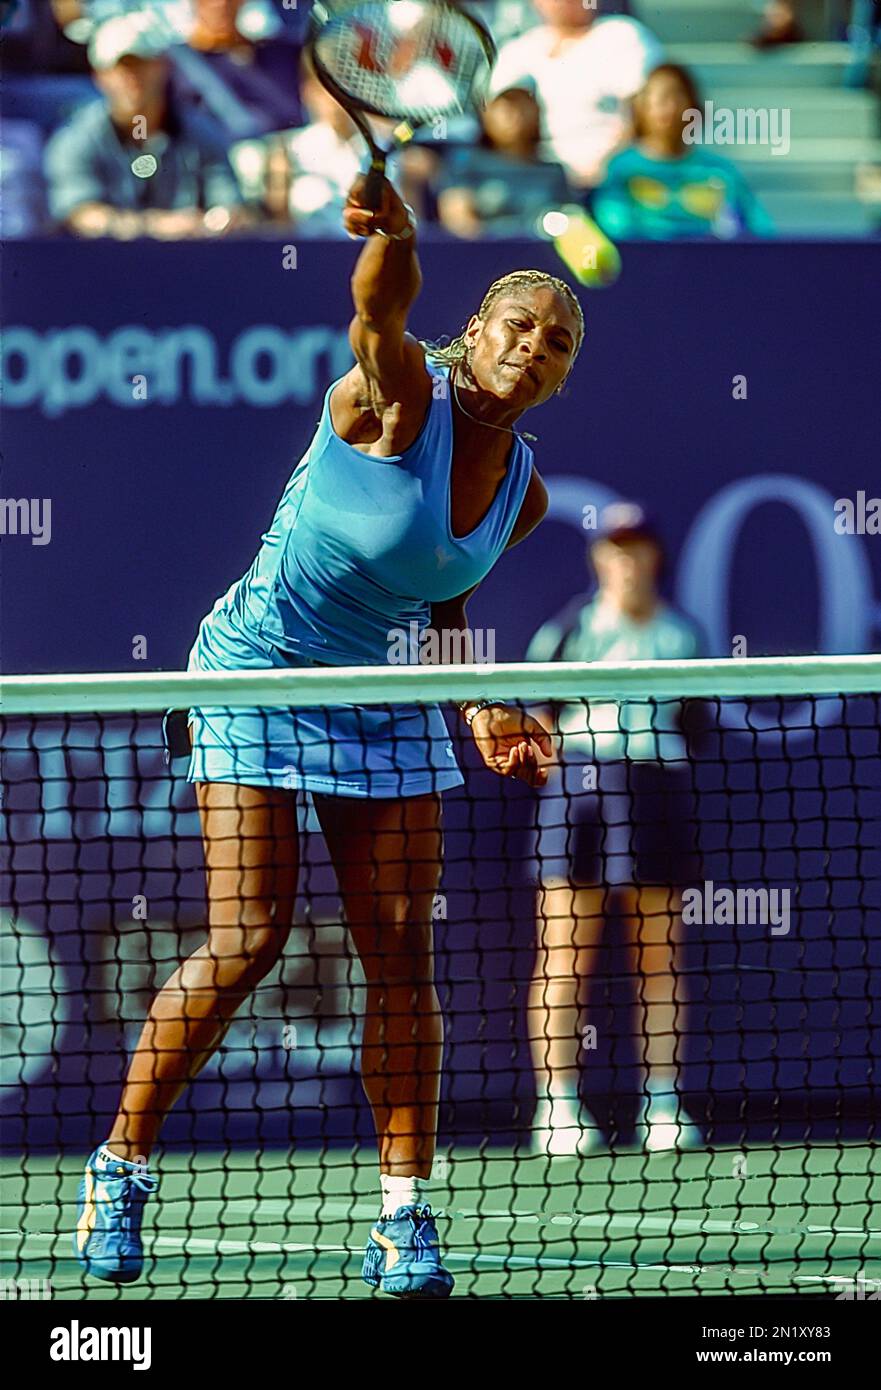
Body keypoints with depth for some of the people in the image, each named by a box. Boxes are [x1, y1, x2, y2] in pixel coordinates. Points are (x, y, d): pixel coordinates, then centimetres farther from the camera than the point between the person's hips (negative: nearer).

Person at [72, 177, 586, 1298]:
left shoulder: (522, 492, 2)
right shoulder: (402, 396, -17)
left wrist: (482, 706, 3)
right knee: (246, 943, -13)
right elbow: (378, 308, -41)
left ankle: (404, 1216, 4)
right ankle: (121, 1163, 4)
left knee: (400, 959, -2)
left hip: (386, 702, 6)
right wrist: (393, 233, -62)